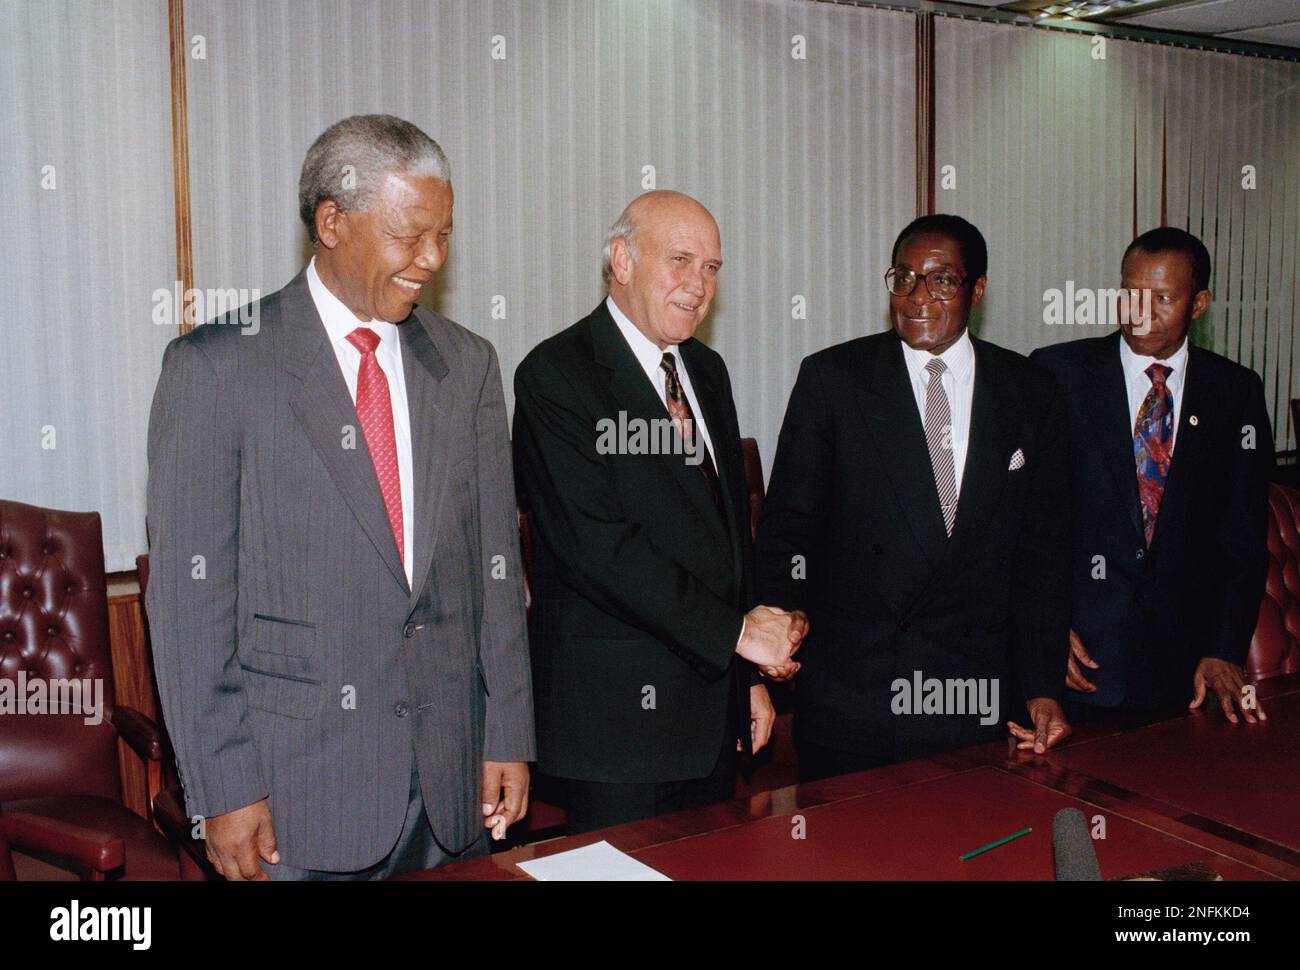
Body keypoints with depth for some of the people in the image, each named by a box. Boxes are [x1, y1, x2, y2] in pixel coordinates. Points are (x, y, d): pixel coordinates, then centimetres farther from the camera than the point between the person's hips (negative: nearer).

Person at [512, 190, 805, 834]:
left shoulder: (707, 371, 13)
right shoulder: (556, 375, -12)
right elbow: (597, 546, -21)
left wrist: (751, 675, 14)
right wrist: (735, 630, -18)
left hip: (715, 706, 7)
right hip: (616, 713, -7)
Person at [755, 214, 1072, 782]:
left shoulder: (1031, 395, 5)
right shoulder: (831, 379, -1)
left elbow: (1041, 552, 6)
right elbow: (787, 526, -1)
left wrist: (1042, 689, 0)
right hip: (849, 691, -1)